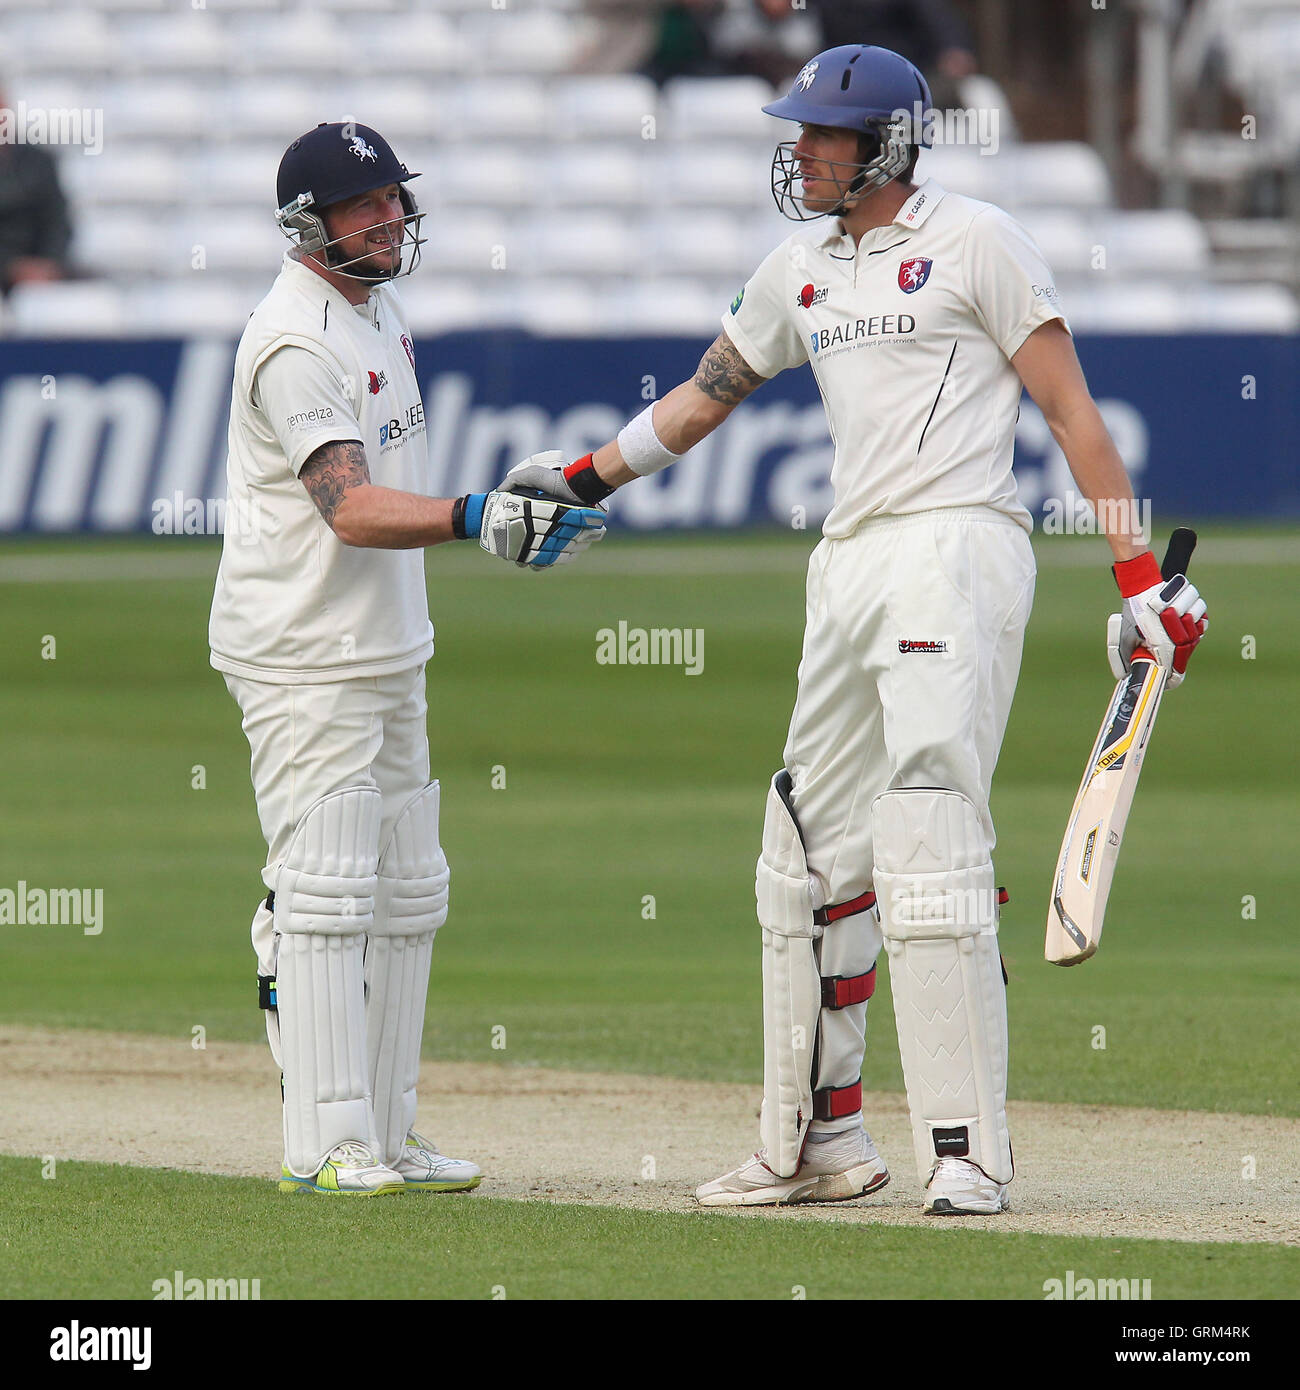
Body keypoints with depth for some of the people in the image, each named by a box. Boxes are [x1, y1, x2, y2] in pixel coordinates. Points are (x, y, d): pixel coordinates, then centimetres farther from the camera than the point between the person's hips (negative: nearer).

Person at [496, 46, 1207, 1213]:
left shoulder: (975, 242, -4)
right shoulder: (802, 271, 17)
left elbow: (1070, 409, -6)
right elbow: (707, 395, 29)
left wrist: (1143, 578, -11)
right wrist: (582, 480, 27)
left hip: (955, 552, -8)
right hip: (850, 569, 8)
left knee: (927, 842, -17)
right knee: (812, 852, 9)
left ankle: (967, 1153, -17)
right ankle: (818, 1146, 18)